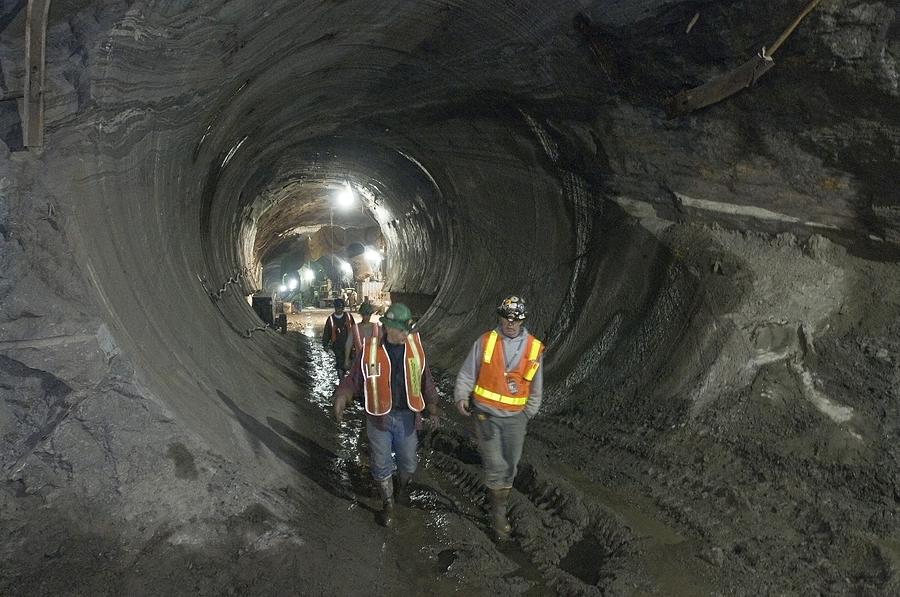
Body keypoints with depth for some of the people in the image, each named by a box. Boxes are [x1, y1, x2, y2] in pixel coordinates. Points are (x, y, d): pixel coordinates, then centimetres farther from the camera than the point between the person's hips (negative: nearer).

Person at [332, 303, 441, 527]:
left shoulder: (415, 345, -6)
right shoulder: (370, 349, -12)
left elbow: (425, 378, 4)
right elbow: (354, 380, -7)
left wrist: (432, 407, 2)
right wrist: (341, 397, -25)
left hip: (406, 416, 2)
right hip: (379, 417, -2)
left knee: (408, 463, 18)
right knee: (381, 465, 11)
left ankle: (402, 487, 50)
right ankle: (388, 504, 32)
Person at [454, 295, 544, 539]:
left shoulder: (534, 347, -1)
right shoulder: (485, 342, -6)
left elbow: (536, 387, 9)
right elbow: (467, 374, 1)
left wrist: (528, 413, 10)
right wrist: (461, 396, -12)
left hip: (515, 417, 2)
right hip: (486, 414, -2)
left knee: (510, 465, 11)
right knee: (495, 465, -6)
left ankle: (497, 495, 33)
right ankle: (499, 514, 9)